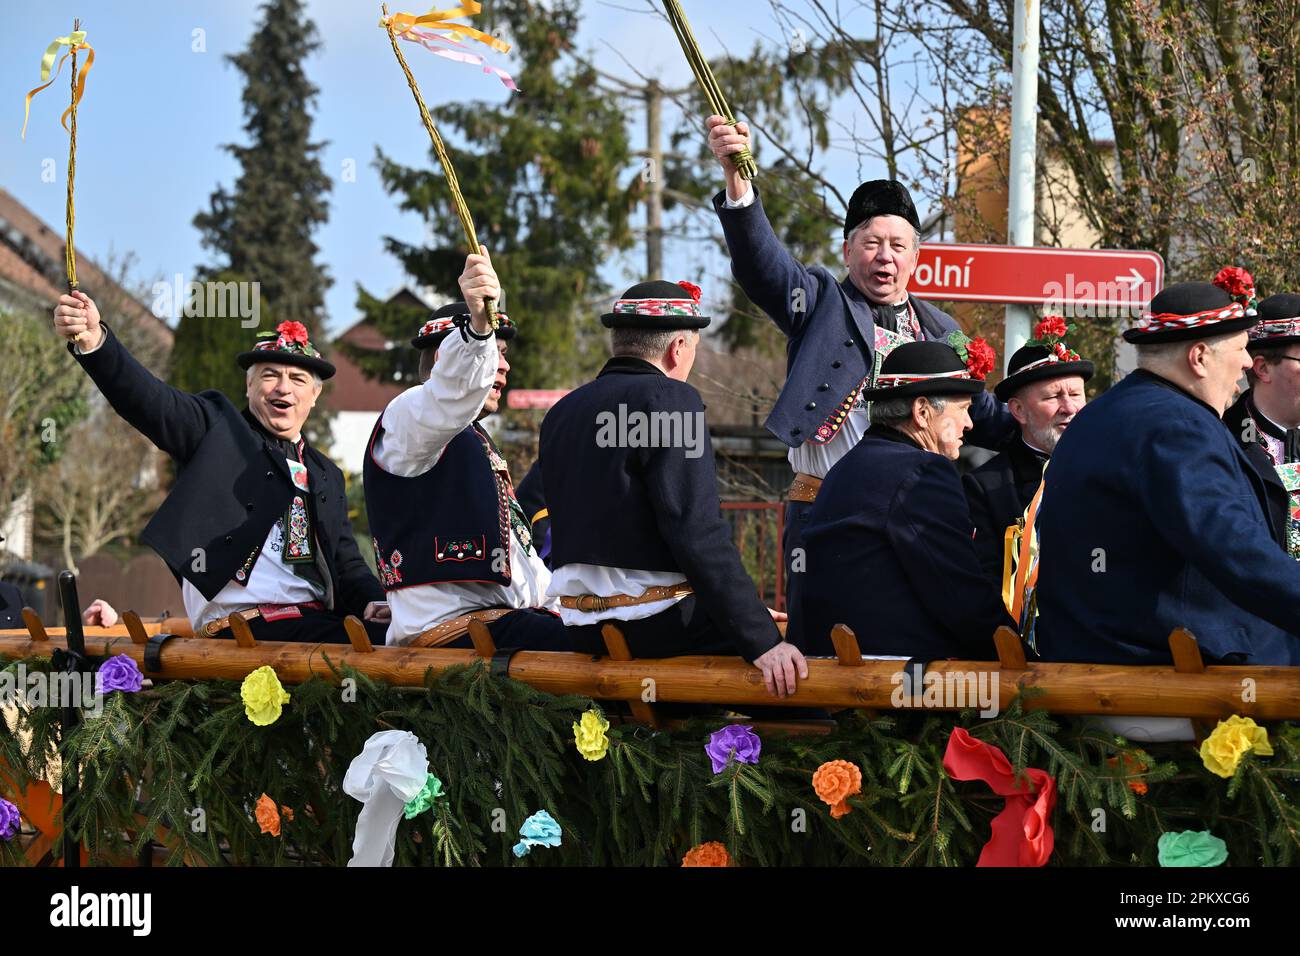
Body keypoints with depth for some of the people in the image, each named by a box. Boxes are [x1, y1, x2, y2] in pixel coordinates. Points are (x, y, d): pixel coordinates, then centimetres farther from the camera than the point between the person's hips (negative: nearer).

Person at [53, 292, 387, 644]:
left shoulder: (328, 477, 28)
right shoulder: (217, 428, 13)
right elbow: (145, 397, -3)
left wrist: (373, 602, 3)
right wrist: (93, 339, -22)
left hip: (318, 623, 6)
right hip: (246, 627, -6)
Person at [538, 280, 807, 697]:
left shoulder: (561, 413, 14)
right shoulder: (668, 399, -10)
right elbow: (698, 533, -20)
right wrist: (762, 641, -21)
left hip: (585, 628, 8)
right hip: (656, 625, -8)